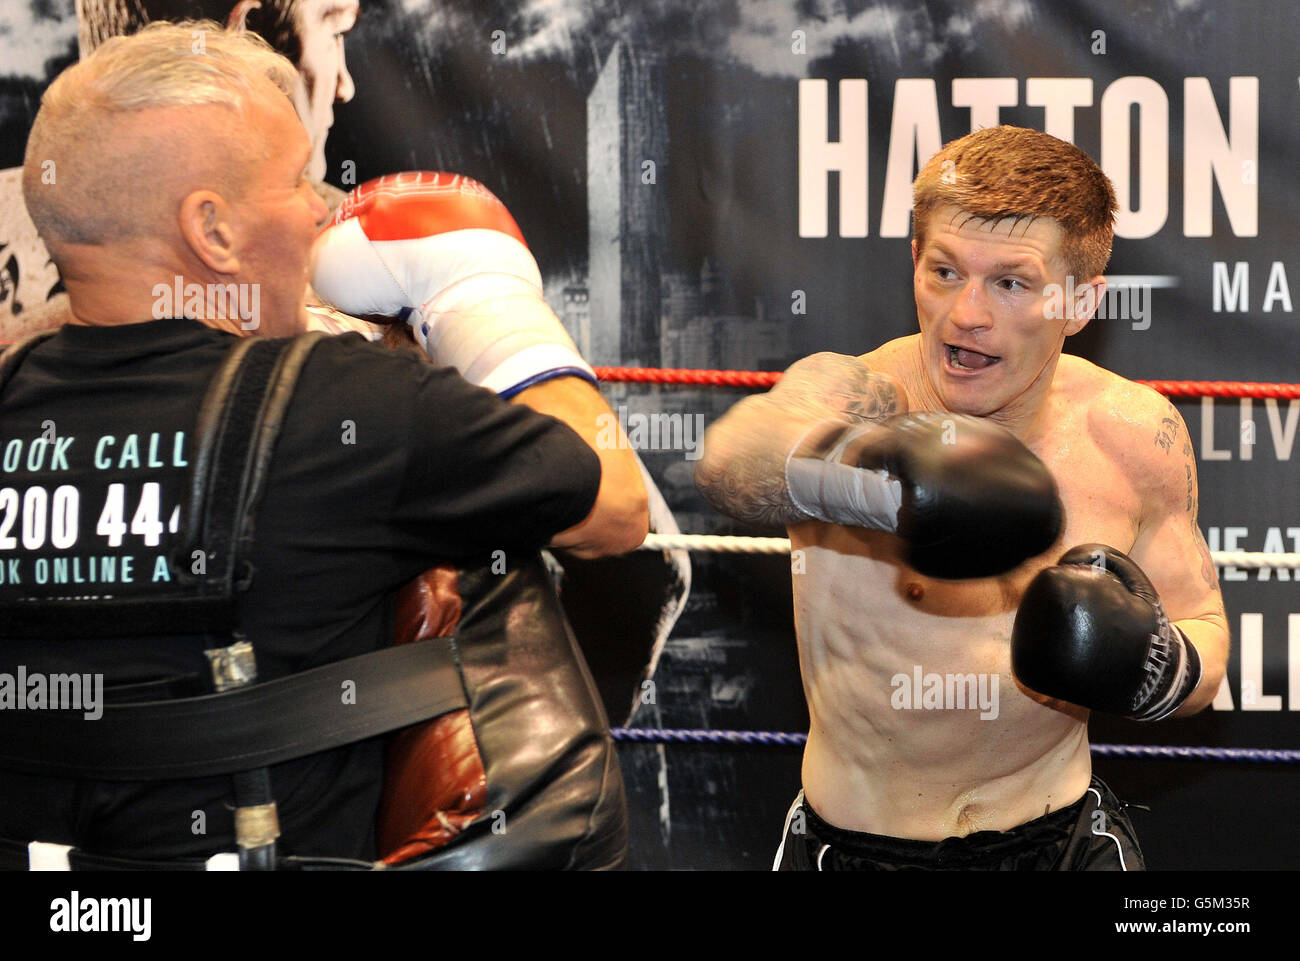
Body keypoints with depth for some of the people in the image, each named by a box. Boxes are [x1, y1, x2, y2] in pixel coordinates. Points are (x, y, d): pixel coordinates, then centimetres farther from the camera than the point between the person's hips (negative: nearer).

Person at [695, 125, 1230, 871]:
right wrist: (884, 472, -62)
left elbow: (1204, 635, 4)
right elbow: (734, 459, -41)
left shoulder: (1134, 437, -7)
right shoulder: (850, 391, -18)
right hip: (852, 851, -3)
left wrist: (1157, 671, -20)